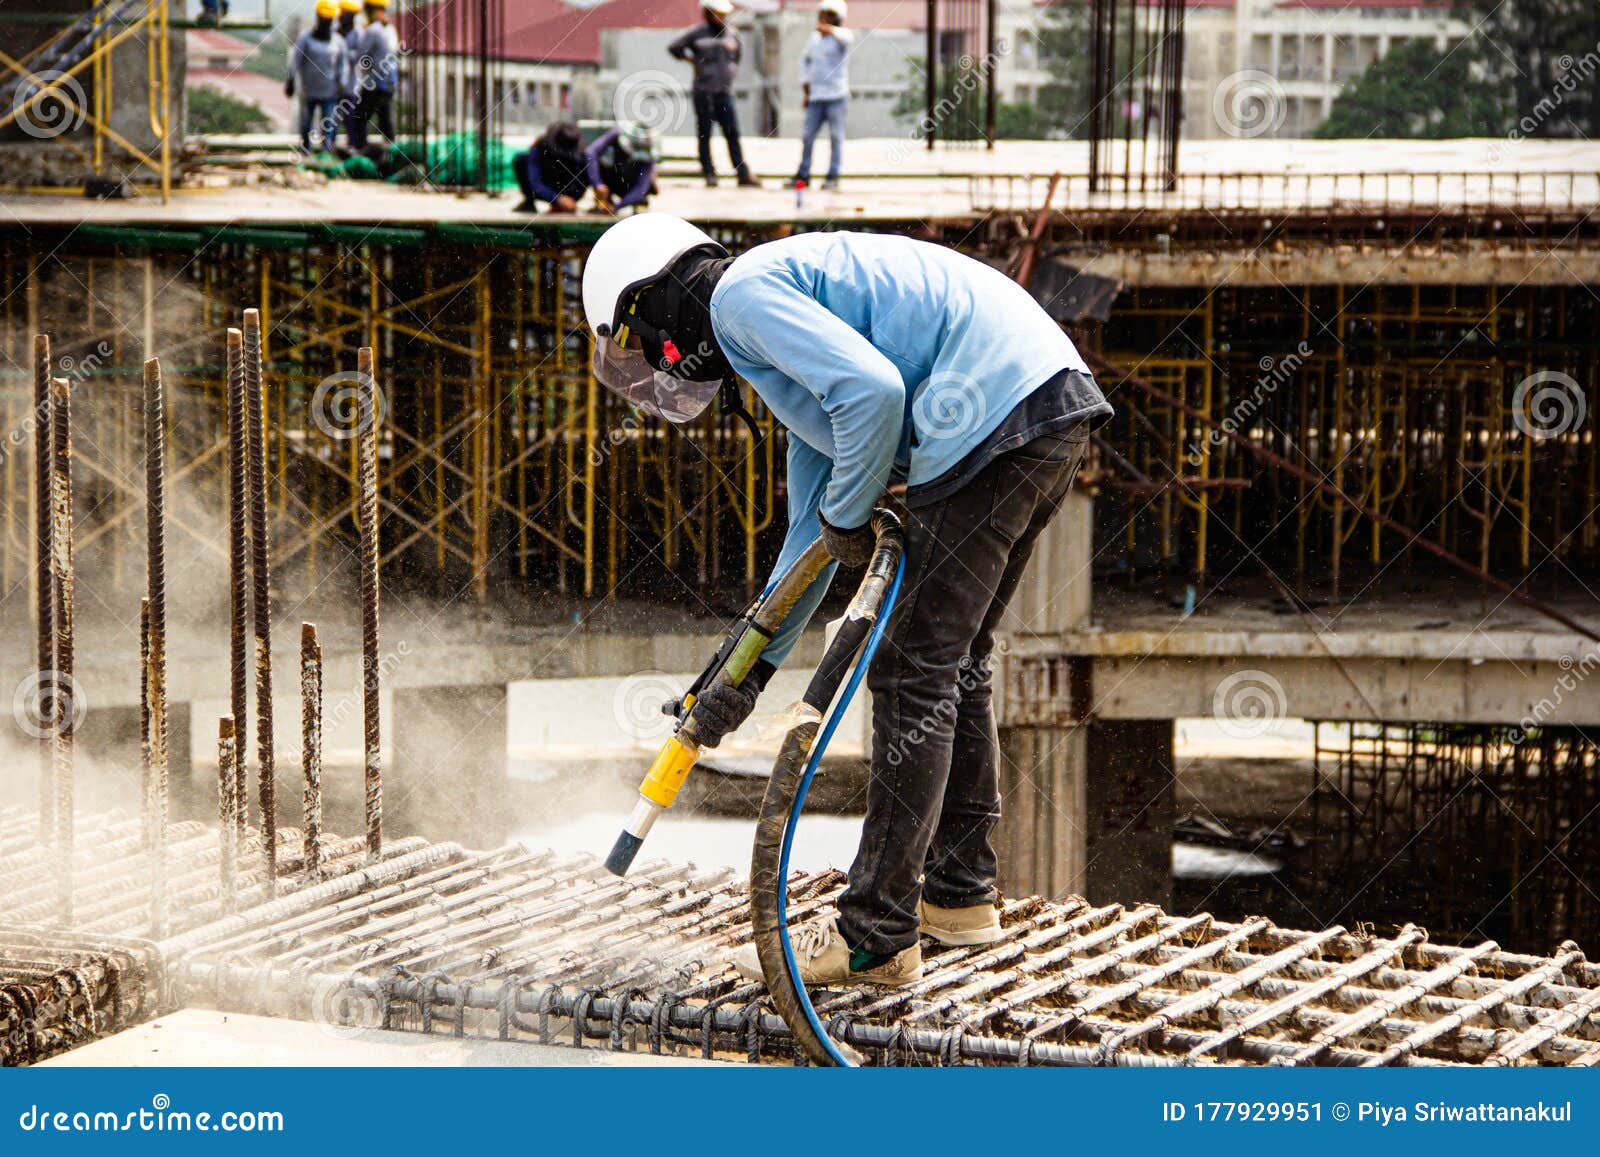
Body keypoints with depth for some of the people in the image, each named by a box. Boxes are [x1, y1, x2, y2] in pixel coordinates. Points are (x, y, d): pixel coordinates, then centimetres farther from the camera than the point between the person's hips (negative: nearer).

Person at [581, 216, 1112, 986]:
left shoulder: (743, 294, -3)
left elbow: (872, 390, -19)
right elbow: (811, 532, 32)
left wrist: (848, 518, -3)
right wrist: (748, 671, 36)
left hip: (995, 418, -10)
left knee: (914, 675, -5)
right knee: (956, 660, 22)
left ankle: (876, 942, -2)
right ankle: (959, 894, 32)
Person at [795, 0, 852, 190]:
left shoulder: (840, 36, -3)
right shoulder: (815, 38, 14)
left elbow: (847, 38, -28)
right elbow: (805, 59, 29)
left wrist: (829, 29, -47)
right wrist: (805, 89, 23)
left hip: (836, 96, -5)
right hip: (816, 96, 6)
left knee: (836, 137, -3)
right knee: (807, 135, 4)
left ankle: (833, 177, 1)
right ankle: (803, 175, 11)